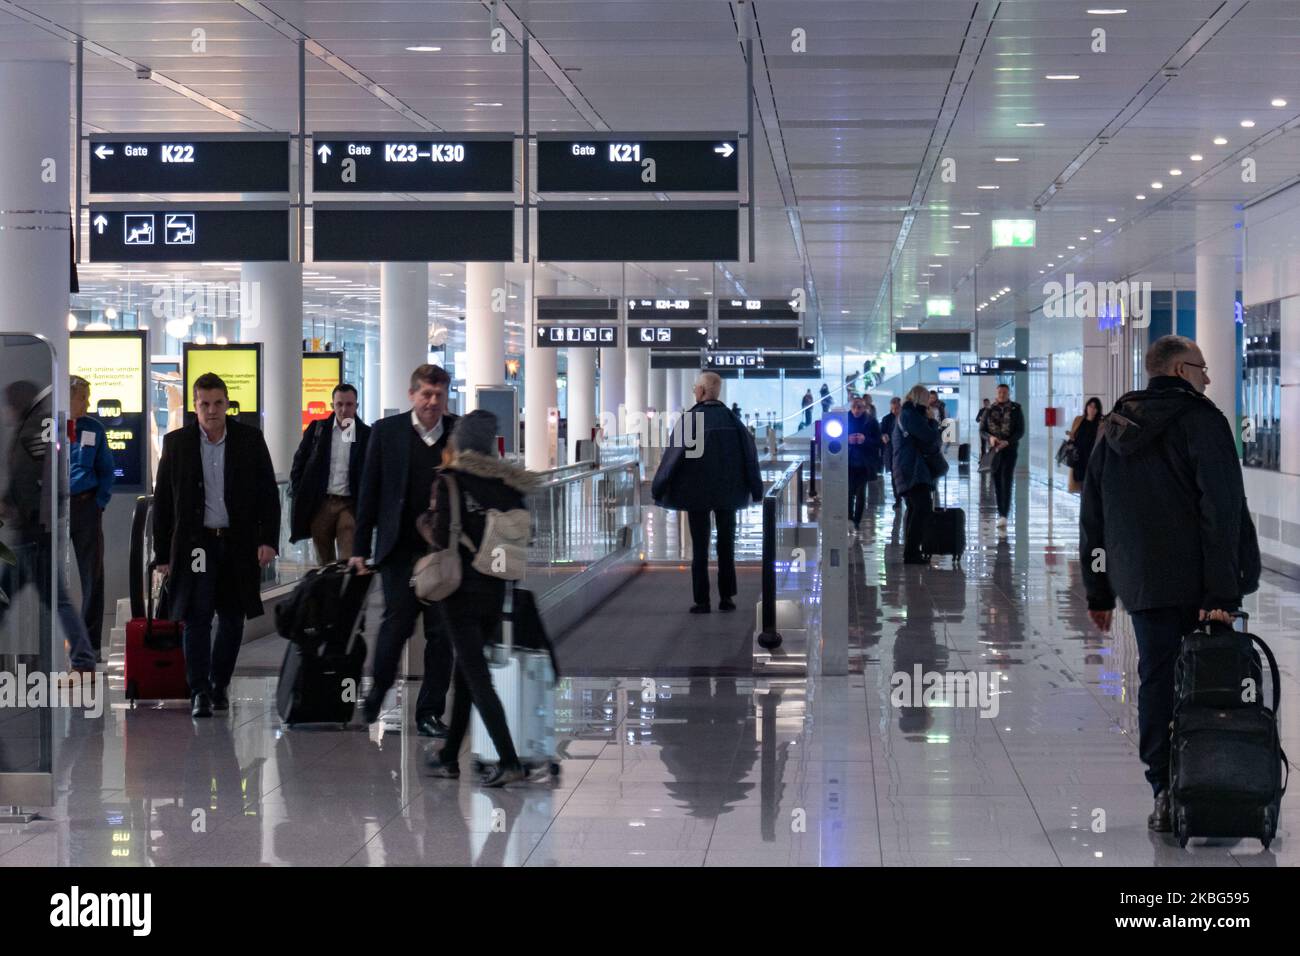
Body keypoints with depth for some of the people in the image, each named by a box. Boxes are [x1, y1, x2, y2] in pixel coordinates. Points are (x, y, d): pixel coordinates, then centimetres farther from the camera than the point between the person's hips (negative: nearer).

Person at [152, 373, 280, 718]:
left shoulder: (250, 440, 1)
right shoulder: (176, 443, 1)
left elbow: (269, 493, 4)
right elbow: (162, 502, 5)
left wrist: (268, 539, -7)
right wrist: (163, 553, 2)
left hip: (238, 544, 1)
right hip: (195, 545, -1)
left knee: (232, 618, 8)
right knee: (196, 618, -7)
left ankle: (220, 685, 23)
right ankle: (199, 693, -4)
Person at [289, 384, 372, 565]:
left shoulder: (367, 434, 1)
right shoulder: (317, 429, 6)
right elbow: (299, 463, 10)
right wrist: (298, 496, 3)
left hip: (349, 505, -2)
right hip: (320, 504, 2)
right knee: (324, 562, 11)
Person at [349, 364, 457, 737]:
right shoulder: (387, 431, 1)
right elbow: (369, 491, 3)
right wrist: (360, 547, 1)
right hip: (400, 548, -1)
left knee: (441, 632, 2)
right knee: (397, 623, -5)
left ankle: (430, 712, 11)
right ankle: (376, 695, 19)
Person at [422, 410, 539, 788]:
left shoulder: (450, 480, -10)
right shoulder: (509, 484, 2)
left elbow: (442, 537, -15)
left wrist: (425, 523, 5)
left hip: (461, 590, -5)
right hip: (496, 590, 5)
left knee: (477, 679, -4)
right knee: (465, 672, 18)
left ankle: (509, 762, -14)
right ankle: (449, 757, 26)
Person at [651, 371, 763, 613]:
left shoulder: (690, 418, -11)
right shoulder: (730, 418, 0)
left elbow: (674, 454, -13)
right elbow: (749, 450, -2)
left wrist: (659, 488, -4)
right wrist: (756, 488, 4)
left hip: (697, 491, -3)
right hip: (728, 492, 3)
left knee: (699, 547, 4)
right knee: (726, 545, 13)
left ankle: (702, 601, 3)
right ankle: (726, 597, 13)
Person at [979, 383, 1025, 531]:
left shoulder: (1015, 410, 0)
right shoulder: (990, 410, 7)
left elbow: (1020, 431, -4)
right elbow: (982, 430, 7)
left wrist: (1007, 442, -19)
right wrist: (990, 437, -15)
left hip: (1010, 449, -3)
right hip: (994, 450, 3)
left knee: (1007, 482, -14)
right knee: (997, 483, 6)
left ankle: (1004, 516, -22)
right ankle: (1001, 515, 15)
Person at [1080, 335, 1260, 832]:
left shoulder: (1112, 430, 14)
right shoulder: (1200, 419, -6)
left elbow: (1092, 517, 17)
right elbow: (1222, 510, -15)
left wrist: (1098, 592, 21)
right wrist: (1222, 592, -18)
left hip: (1140, 585, 5)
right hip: (1196, 583, -5)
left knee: (1156, 680, 9)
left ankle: (1164, 792, 5)